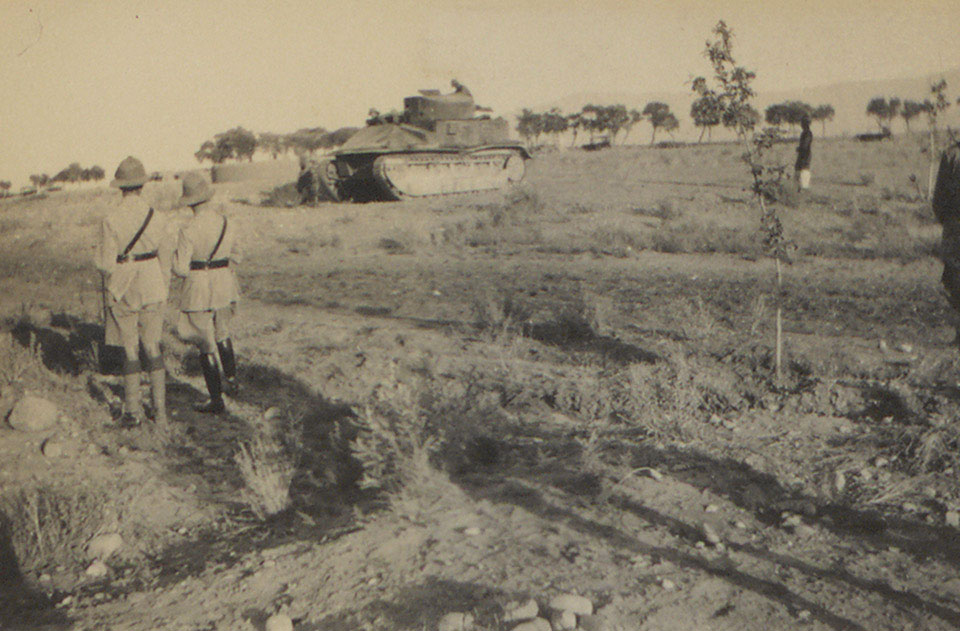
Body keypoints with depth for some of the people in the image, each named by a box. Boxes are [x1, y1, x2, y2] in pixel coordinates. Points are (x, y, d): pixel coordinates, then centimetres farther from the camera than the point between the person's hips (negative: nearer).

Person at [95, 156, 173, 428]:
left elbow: (106, 264, -12)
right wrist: (164, 290, 13)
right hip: (152, 289, 2)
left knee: (130, 350, 7)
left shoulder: (110, 221, -13)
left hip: (122, 291, -2)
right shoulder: (156, 218, -5)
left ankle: (132, 410, 14)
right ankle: (160, 411, 11)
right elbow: (165, 258, 1)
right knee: (153, 347, 10)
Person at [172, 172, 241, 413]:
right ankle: (231, 379, 31)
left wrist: (174, 254, 5)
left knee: (206, 344, 6)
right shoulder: (227, 223, -2)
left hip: (199, 288, -5)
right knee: (222, 333, 30)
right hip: (224, 284, 5)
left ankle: (216, 399, 12)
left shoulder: (188, 230, -18)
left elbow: (181, 269, -14)